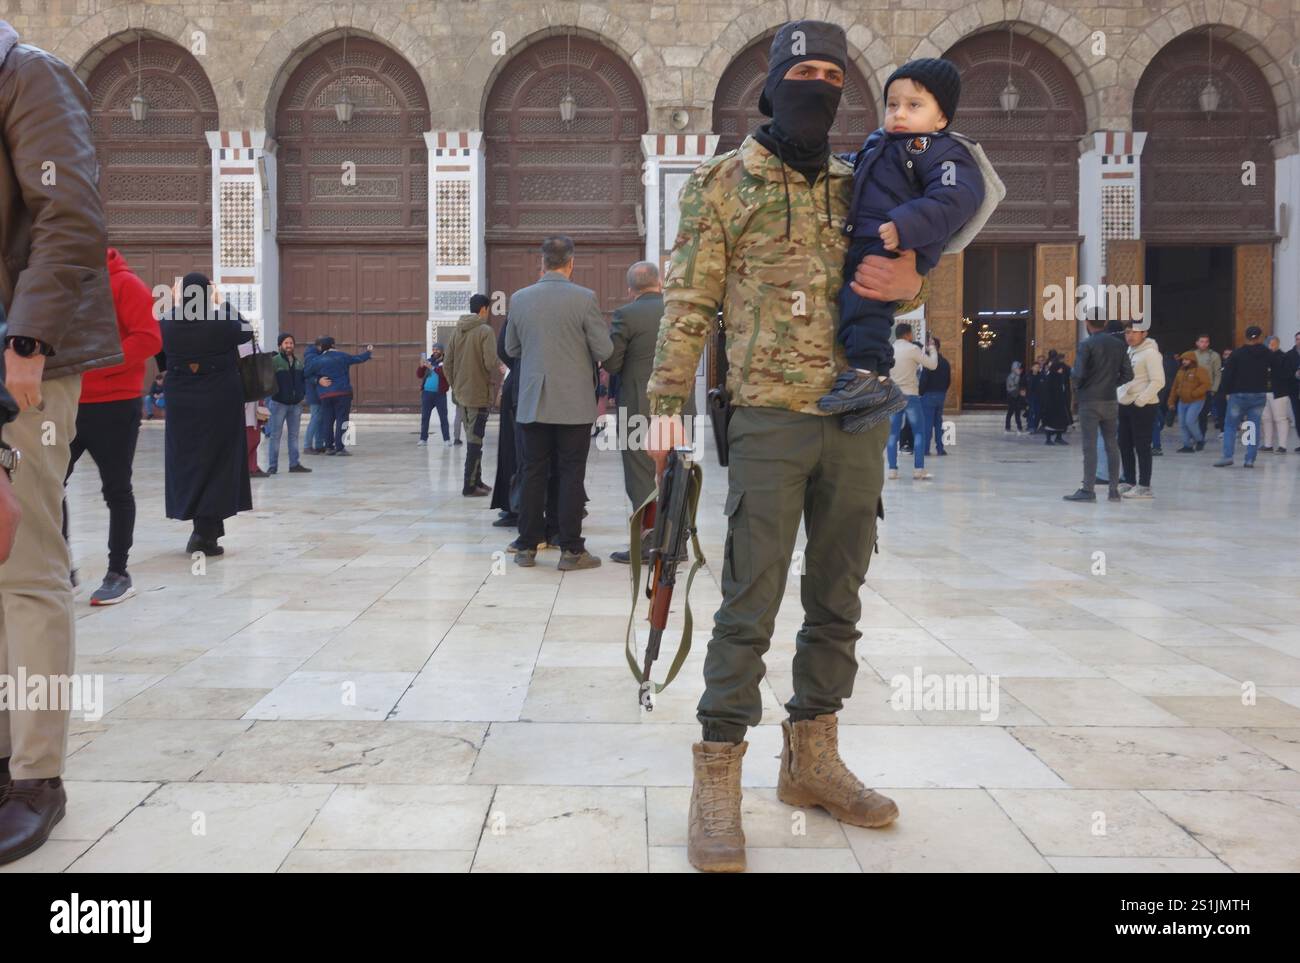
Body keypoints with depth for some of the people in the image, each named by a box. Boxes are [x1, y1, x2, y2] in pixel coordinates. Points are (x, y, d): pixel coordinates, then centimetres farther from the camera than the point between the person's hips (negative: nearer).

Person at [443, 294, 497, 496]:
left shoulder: (457, 332, 9)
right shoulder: (485, 330, -11)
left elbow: (447, 364, 9)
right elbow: (491, 362, -19)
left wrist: (455, 385, 18)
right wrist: (491, 378, -1)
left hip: (461, 395, 7)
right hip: (479, 395, -6)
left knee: (472, 439, 16)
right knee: (475, 441, -2)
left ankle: (476, 481, 23)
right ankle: (470, 486, -1)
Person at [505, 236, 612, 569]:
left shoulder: (519, 299, 1)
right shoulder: (584, 298, -10)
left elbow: (511, 349, 12)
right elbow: (604, 350, -7)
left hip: (533, 402, 3)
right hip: (574, 402, -3)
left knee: (533, 473, 9)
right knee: (571, 475, 2)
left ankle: (527, 547, 14)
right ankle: (571, 550, 5)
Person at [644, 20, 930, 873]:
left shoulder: (858, 186, 15)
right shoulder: (726, 182, 3)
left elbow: (900, 273, 21)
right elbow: (689, 304, -2)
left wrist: (911, 284, -4)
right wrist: (669, 405, -11)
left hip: (859, 419, 5)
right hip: (770, 417, -5)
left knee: (838, 600, 10)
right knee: (750, 604, -6)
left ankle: (812, 757, 24)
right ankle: (718, 779, 3)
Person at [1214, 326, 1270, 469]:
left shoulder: (1236, 354, -6)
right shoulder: (1267, 354, 2)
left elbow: (1227, 374, -8)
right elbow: (1274, 371, 8)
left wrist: (1226, 392, 1)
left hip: (1239, 395, -2)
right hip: (1259, 395, 2)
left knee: (1230, 425, 5)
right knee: (1254, 427, 5)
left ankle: (1227, 456, -8)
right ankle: (1250, 459, 0)